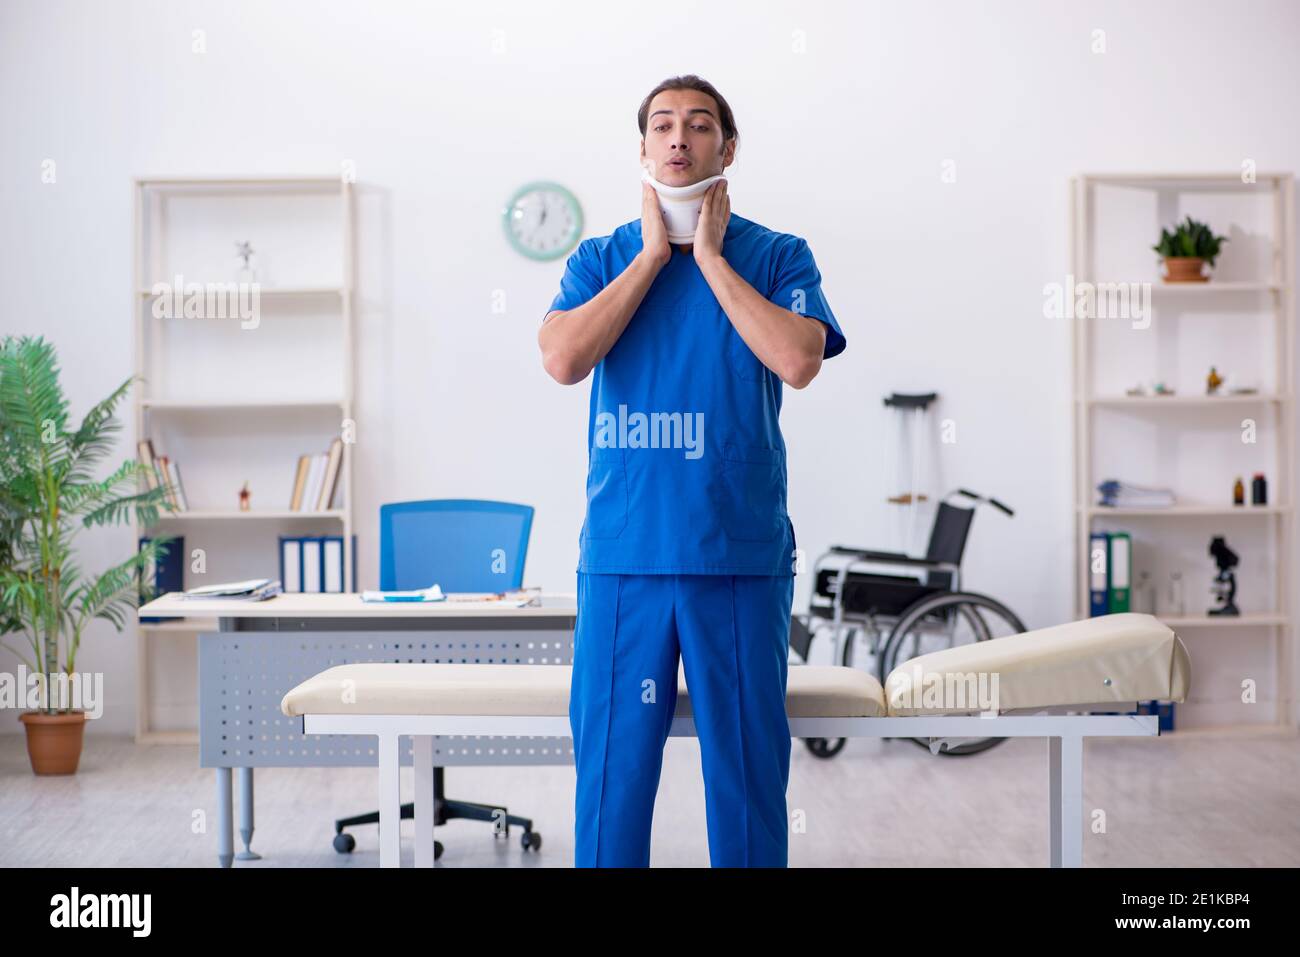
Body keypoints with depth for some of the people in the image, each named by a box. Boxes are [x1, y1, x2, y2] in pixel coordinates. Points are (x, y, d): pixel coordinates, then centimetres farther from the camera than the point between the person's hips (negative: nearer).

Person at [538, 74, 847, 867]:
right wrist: (652, 253, -4)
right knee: (612, 761, 3)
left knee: (748, 762, 6)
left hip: (743, 555, -1)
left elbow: (799, 361, -13)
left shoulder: (777, 256, 5)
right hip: (623, 555, 1)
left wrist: (709, 256, -7)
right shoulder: (601, 258, 10)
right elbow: (562, 360, -8)